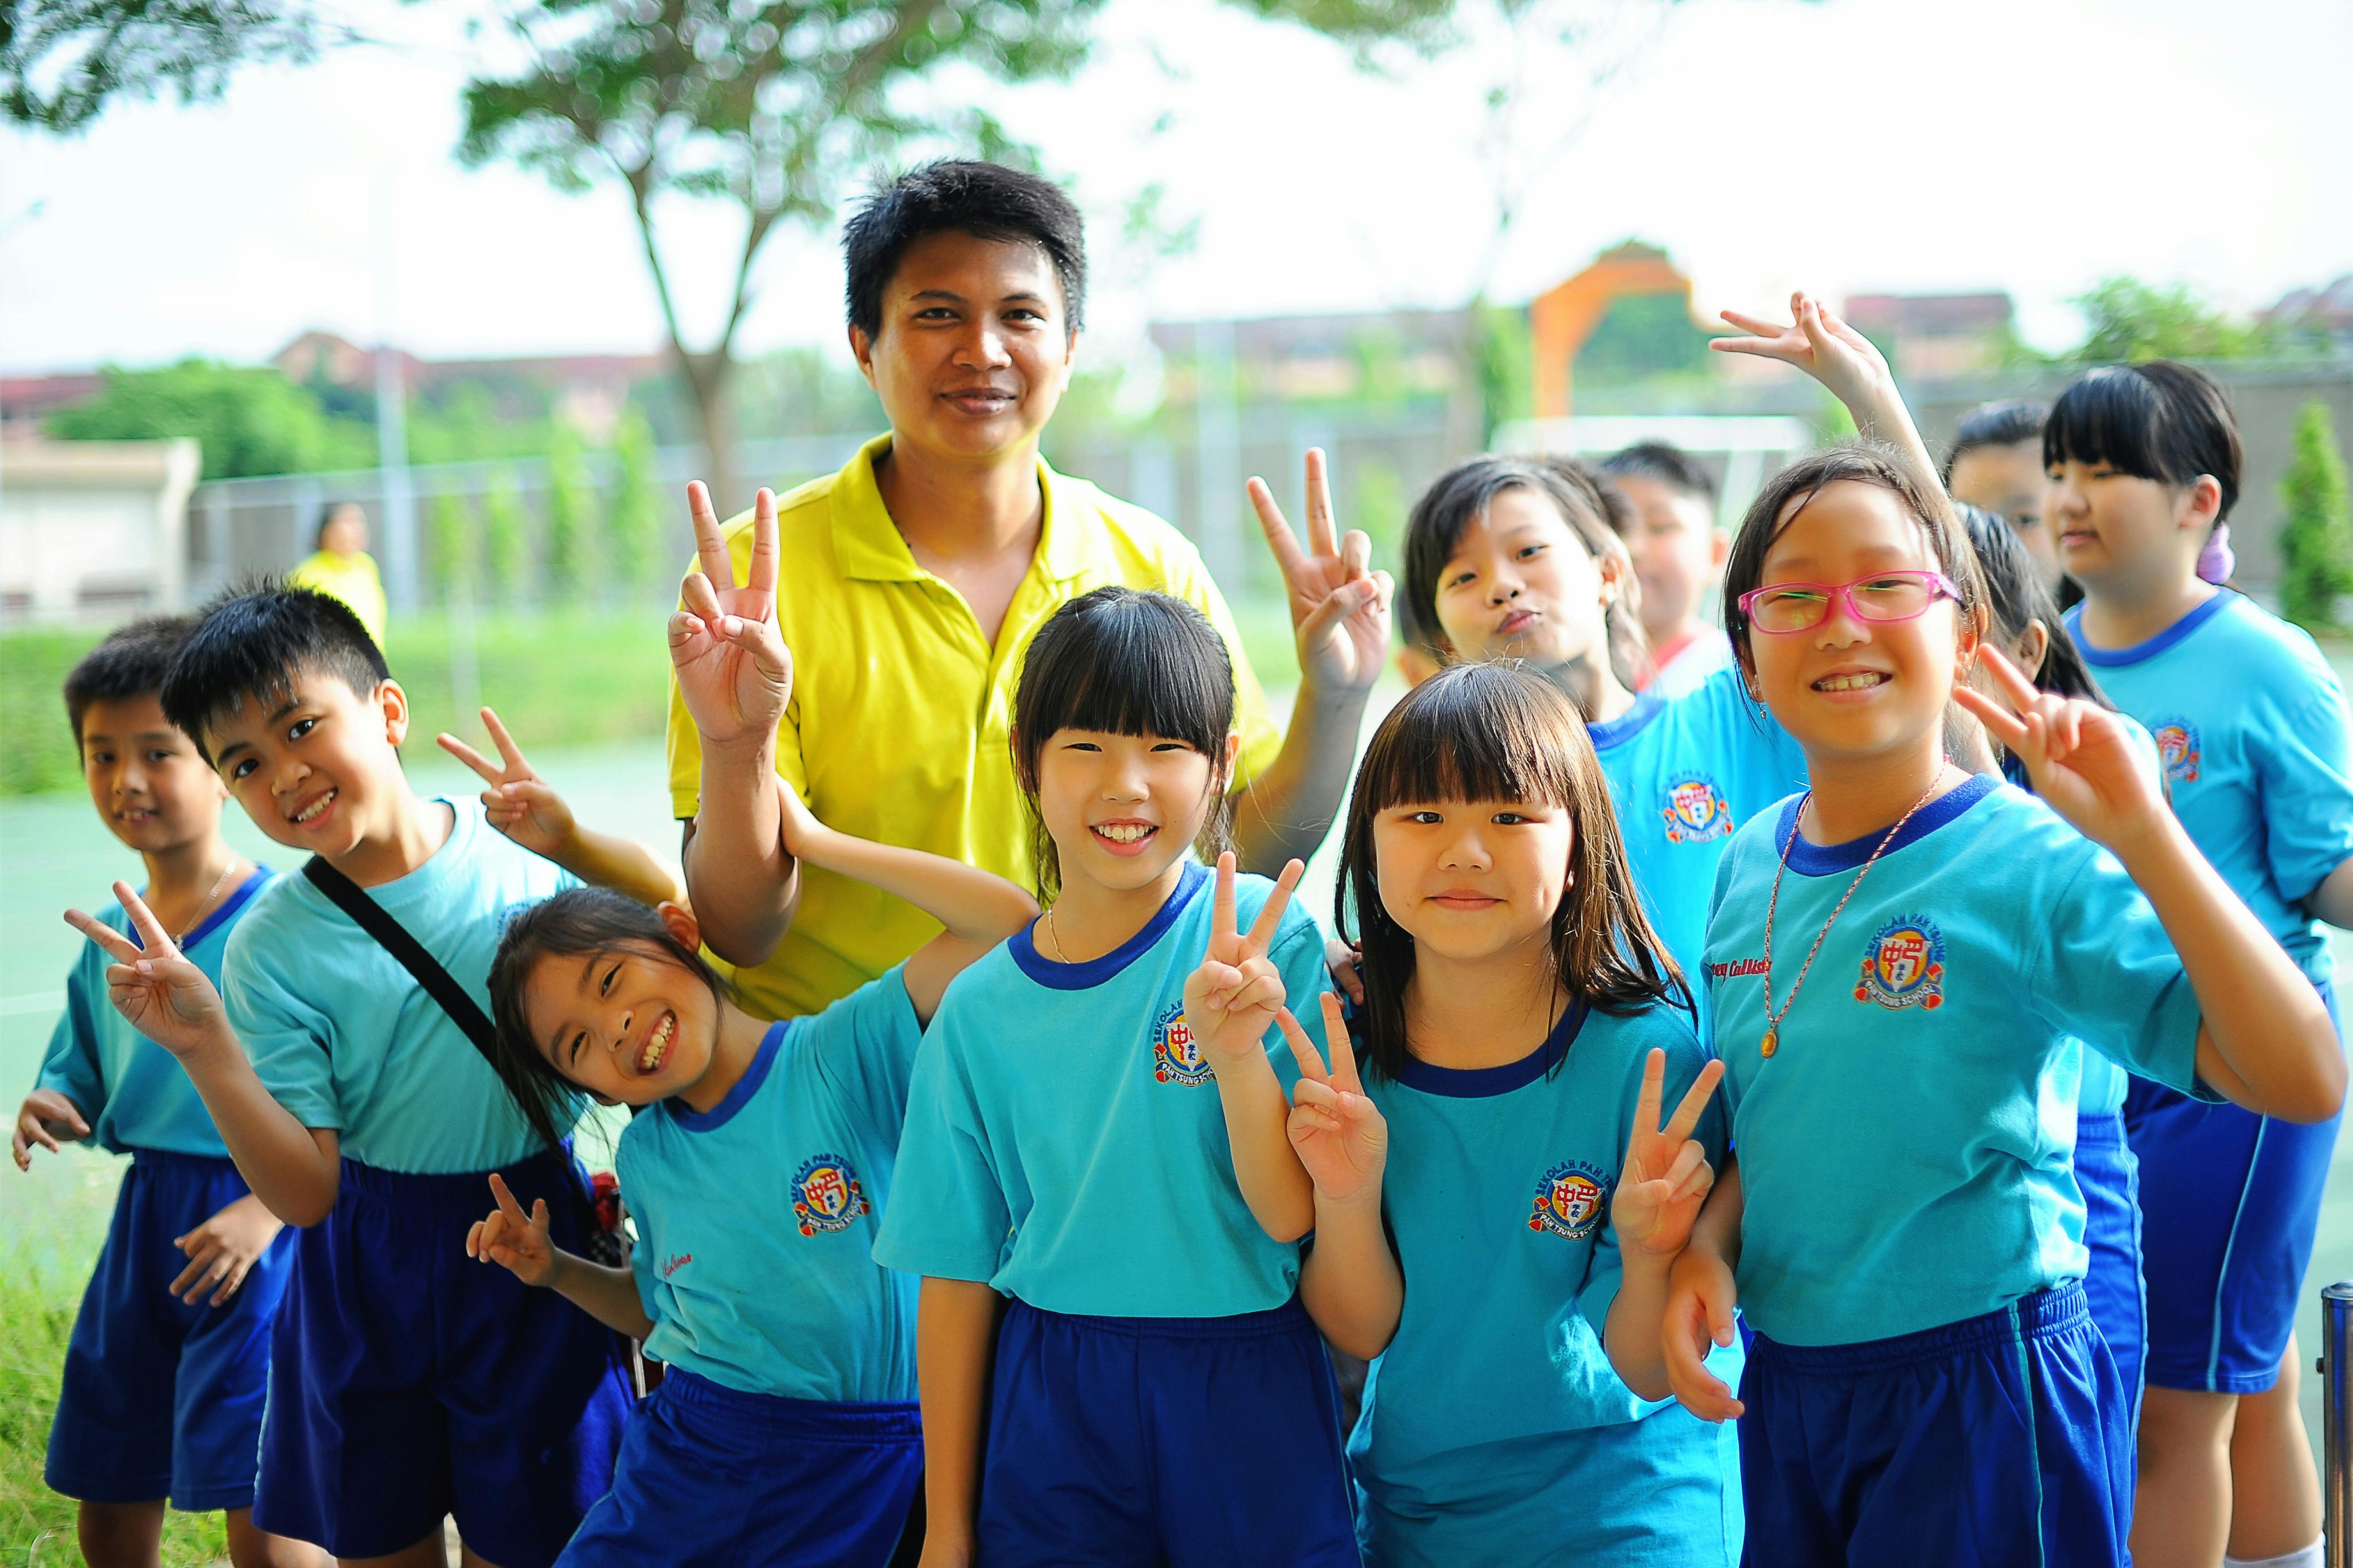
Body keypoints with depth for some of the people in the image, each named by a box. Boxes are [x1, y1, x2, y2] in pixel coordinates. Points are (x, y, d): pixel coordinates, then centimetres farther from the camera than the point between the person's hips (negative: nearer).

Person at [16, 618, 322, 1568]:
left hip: (253, 1221, -7)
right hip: (144, 1219, 7)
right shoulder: (108, 945, 8)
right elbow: (84, 1078, 20)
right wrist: (50, 1108, -2)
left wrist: (264, 1210, -24)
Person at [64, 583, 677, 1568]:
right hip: (369, 1279, 1)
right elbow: (306, 1194, -10)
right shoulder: (270, 949, -7)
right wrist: (207, 1050, -24)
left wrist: (576, 845, -17)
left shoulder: (518, 853, -6)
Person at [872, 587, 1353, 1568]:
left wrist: (1238, 1052, -27)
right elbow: (958, 1275, 5)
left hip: (1246, 1388, -2)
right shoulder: (980, 1011, 0)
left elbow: (1292, 1213, -10)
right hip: (1052, 1407, 2)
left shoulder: (1262, 939, -7)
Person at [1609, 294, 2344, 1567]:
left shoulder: (2028, 864, -15)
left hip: (1984, 1387, -6)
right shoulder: (1748, 868, 3)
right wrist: (1701, 1248, -4)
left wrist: (2140, 834, -32)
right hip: (1785, 1384, 6)